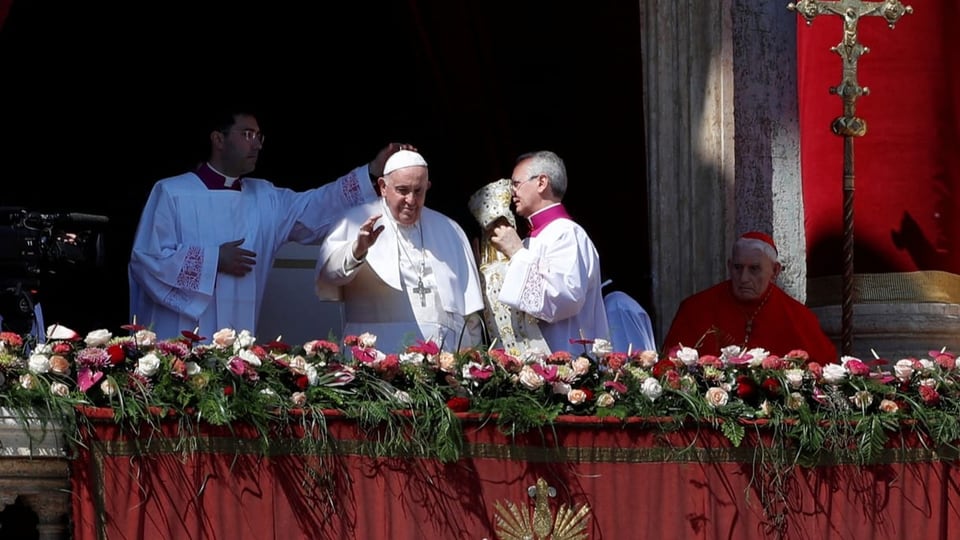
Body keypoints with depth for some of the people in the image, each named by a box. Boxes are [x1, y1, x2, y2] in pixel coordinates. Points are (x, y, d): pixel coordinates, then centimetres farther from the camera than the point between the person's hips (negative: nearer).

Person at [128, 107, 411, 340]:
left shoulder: (265, 198, 15)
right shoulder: (172, 193, -1)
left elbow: (316, 207, 7)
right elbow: (147, 260, -7)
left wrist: (372, 172, -4)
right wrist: (213, 260, -10)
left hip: (236, 346, 5)